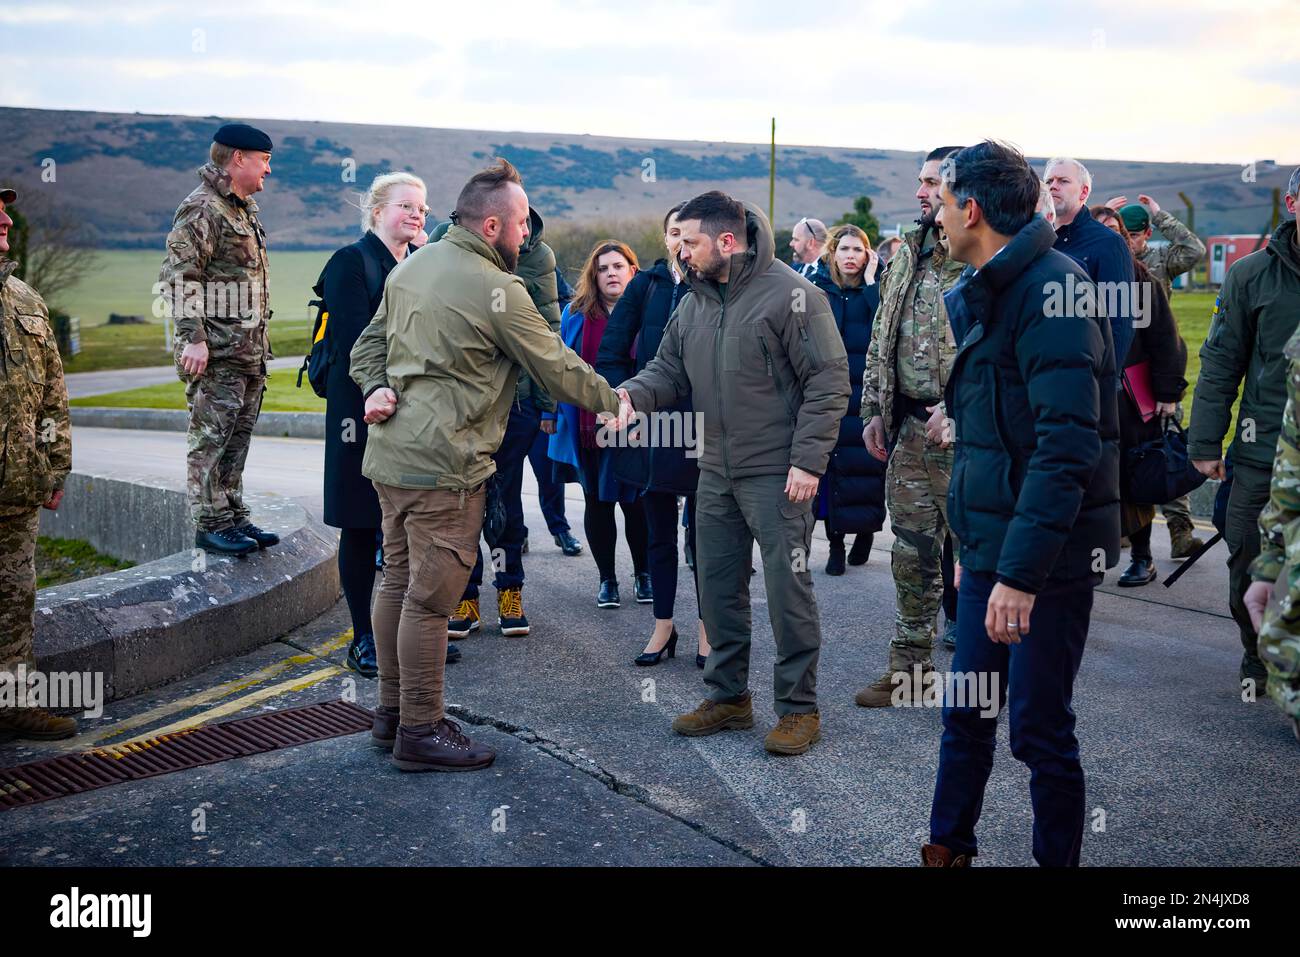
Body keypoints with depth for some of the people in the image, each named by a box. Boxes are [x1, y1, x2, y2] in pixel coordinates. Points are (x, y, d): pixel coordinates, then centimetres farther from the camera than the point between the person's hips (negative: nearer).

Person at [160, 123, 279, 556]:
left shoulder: (246, 208, 18)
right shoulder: (201, 210, -12)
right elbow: (178, 277, -18)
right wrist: (192, 337, -23)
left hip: (250, 348, 10)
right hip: (217, 353, -10)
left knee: (237, 438, 13)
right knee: (210, 437, -3)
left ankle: (234, 518, 21)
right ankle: (210, 524, 2)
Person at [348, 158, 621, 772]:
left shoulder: (410, 266, 13)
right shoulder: (498, 291, -13)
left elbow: (369, 345, 17)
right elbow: (558, 368, -7)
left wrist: (379, 388, 2)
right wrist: (615, 403, 6)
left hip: (390, 450, 9)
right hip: (442, 465, -9)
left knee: (399, 580, 16)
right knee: (431, 596, -2)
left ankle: (393, 710, 28)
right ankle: (421, 732, 7)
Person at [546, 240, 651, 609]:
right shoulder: (576, 315, 2)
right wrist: (553, 413, -2)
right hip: (589, 429, 2)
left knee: (635, 502, 8)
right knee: (597, 503, 12)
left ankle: (643, 574, 28)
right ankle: (606, 579, 26)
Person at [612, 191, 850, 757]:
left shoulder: (789, 294, -13)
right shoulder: (694, 303, 10)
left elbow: (828, 382, -14)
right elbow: (669, 370, 14)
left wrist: (808, 460, -18)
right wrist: (632, 393, -9)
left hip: (777, 475, -7)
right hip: (717, 474, 8)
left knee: (787, 588, -1)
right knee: (717, 585, 13)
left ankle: (798, 706, 12)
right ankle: (728, 696, 27)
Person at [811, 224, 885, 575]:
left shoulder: (875, 289, 4)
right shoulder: (818, 288, 8)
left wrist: (871, 281, -11)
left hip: (867, 394, -1)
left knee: (868, 466, 0)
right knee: (831, 465, -1)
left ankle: (866, 530, 20)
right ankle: (836, 542, 6)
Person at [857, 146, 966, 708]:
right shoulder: (908, 255, 15)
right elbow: (882, 338, 19)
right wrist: (874, 409, 14)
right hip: (910, 426, 8)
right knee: (912, 549, 13)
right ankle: (910, 667, 25)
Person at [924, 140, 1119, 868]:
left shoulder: (1052, 290, -17)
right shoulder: (988, 294, 12)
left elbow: (1066, 448, -24)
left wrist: (1021, 570, -26)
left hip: (1046, 558, -8)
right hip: (993, 546, 9)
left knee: (1040, 729, 4)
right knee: (965, 714, 15)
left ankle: (1057, 859, 21)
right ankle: (948, 848, 29)